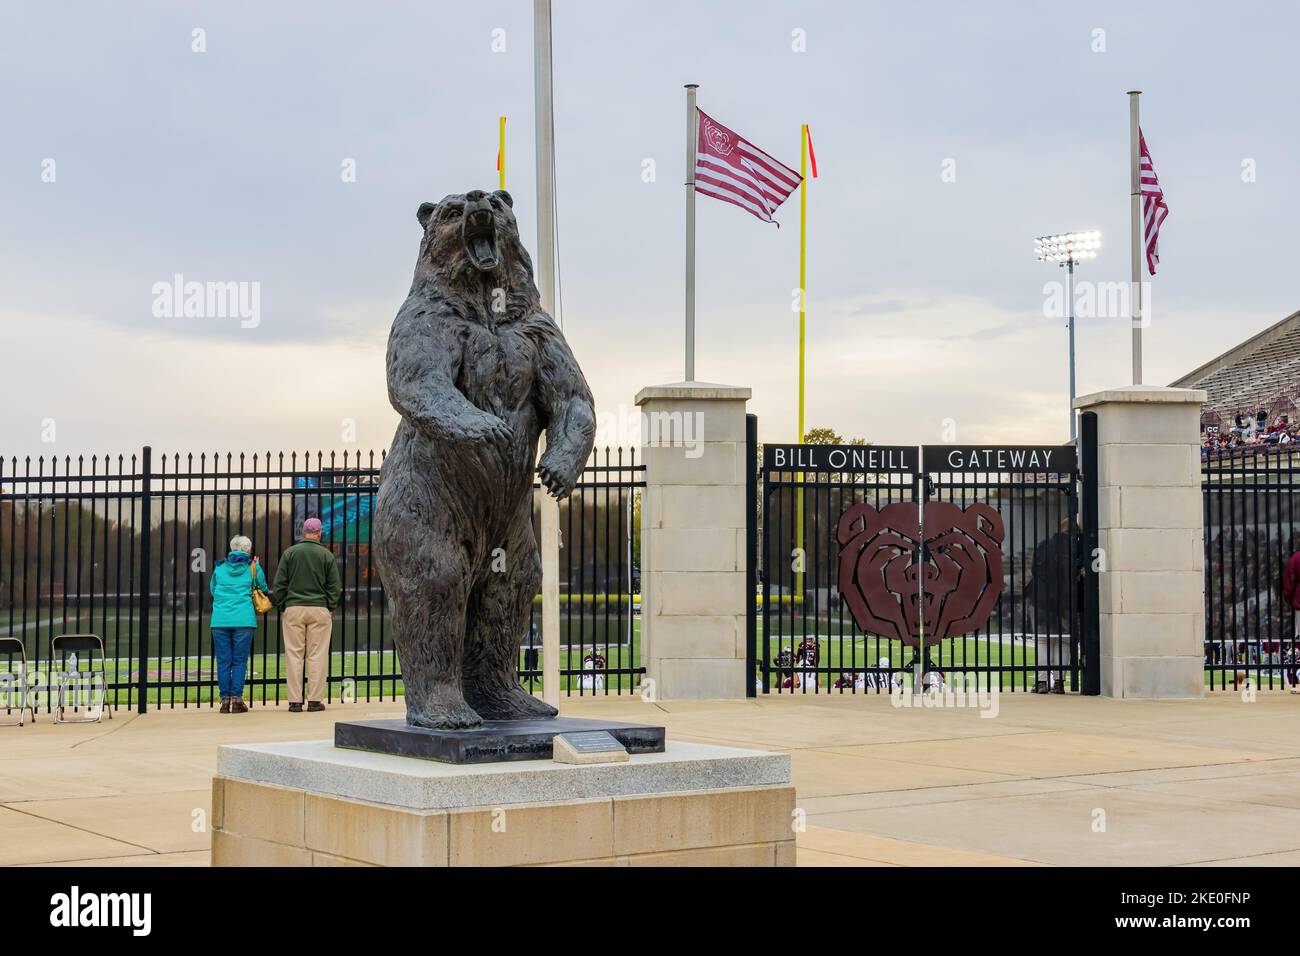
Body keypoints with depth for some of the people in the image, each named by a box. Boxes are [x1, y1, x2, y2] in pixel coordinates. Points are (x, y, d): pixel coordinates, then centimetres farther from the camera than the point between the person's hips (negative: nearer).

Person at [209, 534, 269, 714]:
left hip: (220, 619, 2)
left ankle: (225, 699, 3)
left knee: (223, 661, 5)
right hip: (243, 619, -2)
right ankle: (237, 698, -4)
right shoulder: (253, 567, 4)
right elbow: (263, 588, 14)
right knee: (239, 661, 2)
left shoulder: (220, 566, 11)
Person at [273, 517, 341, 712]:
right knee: (317, 655, 2)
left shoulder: (290, 553, 3)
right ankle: (315, 700, 0)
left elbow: (279, 584, 3)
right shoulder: (327, 555, 1)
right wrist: (331, 608, 11)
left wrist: (281, 607, 10)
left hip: (293, 609, 1)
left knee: (294, 654, 3)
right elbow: (335, 586, 2)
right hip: (319, 609, -1)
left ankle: (295, 701, 1)